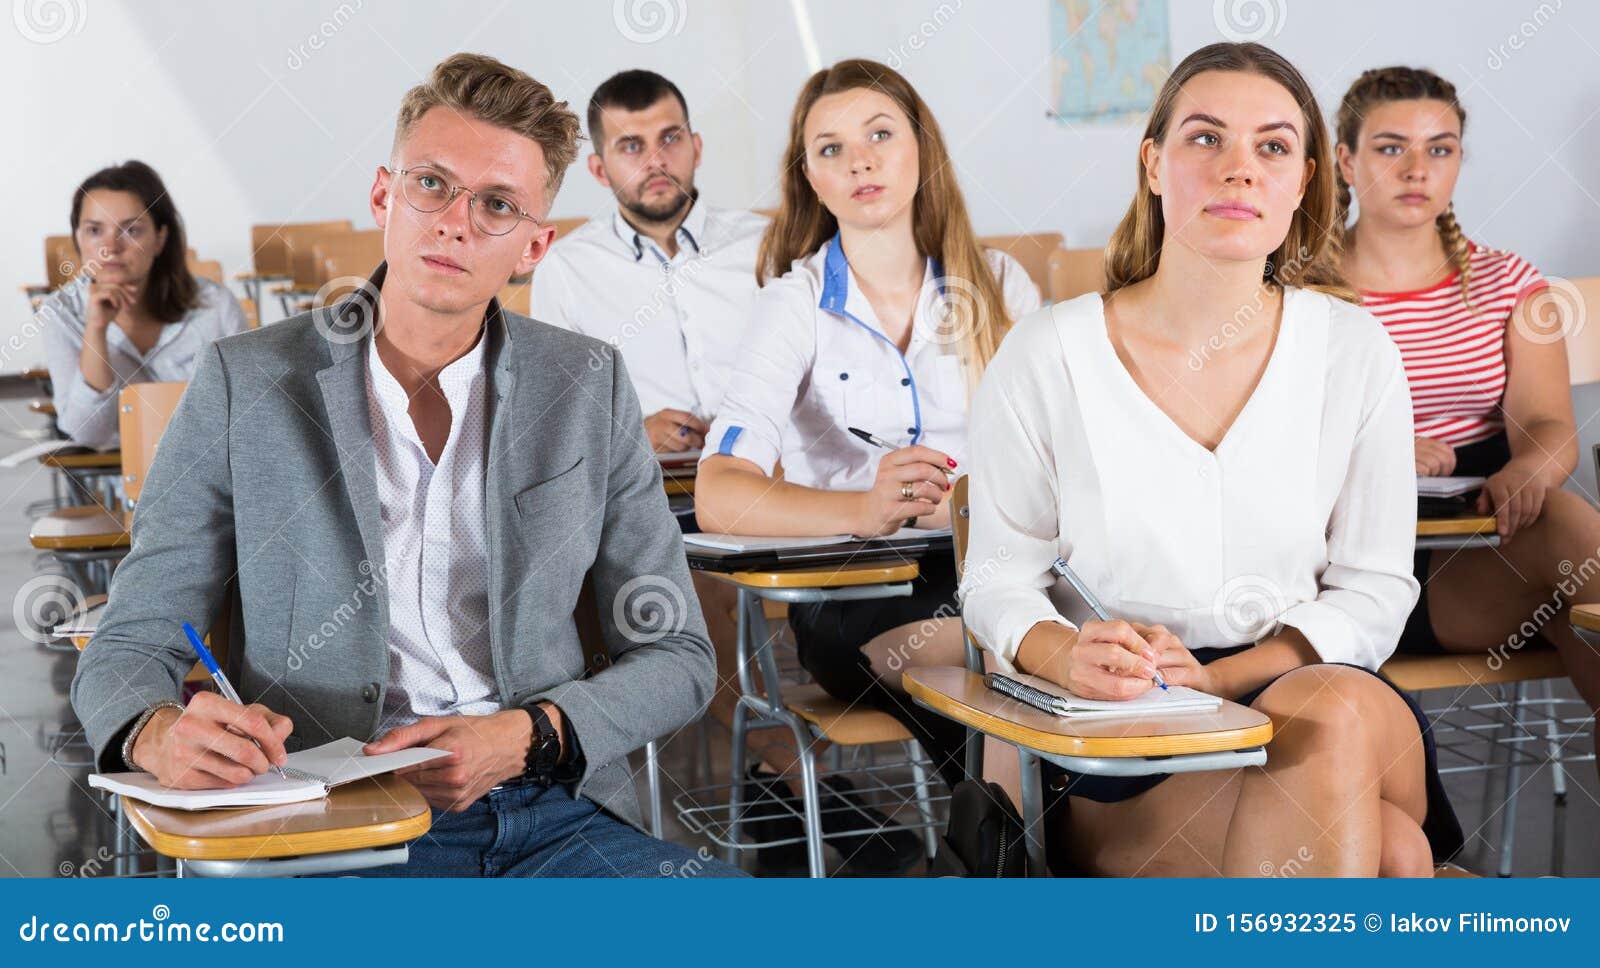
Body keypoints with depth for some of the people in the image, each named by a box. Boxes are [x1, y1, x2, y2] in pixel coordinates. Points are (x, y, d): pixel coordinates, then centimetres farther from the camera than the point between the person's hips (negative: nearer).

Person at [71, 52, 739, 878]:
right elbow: (128, 649, 5)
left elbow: (678, 658, 11)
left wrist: (527, 738, -9)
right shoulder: (246, 384, 3)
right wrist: (159, 734, -20)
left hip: (553, 809, 2)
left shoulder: (589, 387, 8)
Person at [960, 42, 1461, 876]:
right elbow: (998, 577, 4)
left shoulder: (1353, 351, 2)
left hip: (1305, 692, 3)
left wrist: (1214, 679, -12)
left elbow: (1372, 590, 5)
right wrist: (1067, 656, -20)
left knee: (1335, 710, -36)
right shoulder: (1042, 360, -3)